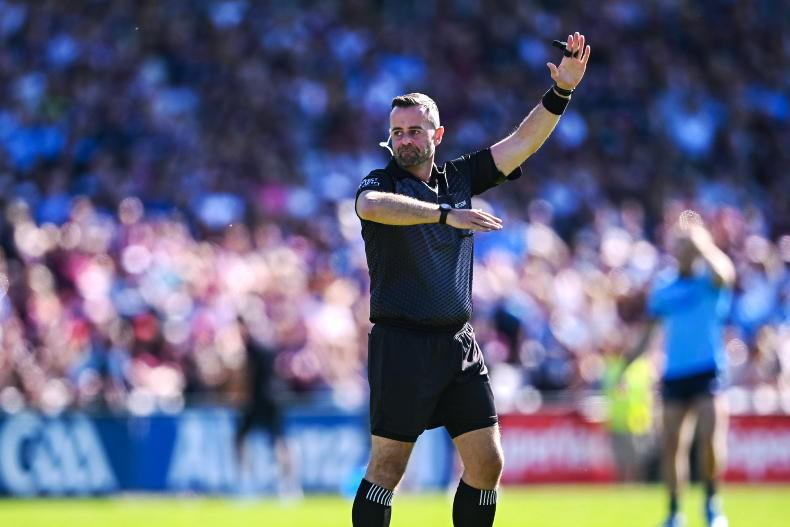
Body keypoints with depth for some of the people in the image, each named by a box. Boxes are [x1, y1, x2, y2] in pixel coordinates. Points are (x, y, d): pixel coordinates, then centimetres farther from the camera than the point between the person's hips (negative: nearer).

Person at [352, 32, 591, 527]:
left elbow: (521, 142, 10)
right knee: (387, 468, -6)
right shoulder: (382, 183, -4)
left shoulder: (458, 178, 12)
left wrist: (561, 90, -2)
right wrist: (447, 214, -36)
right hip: (402, 344, -6)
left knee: (487, 463, 4)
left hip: (459, 341, 6)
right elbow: (371, 206, -29)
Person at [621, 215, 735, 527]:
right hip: (674, 374, 4)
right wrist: (625, 366, 15)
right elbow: (649, 333, 18)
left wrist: (701, 243, -23)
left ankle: (713, 502, 0)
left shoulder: (709, 279, 0)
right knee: (672, 444, 3)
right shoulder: (663, 289, 12)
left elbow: (723, 273, -26)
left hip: (708, 370, -4)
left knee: (711, 437, -16)